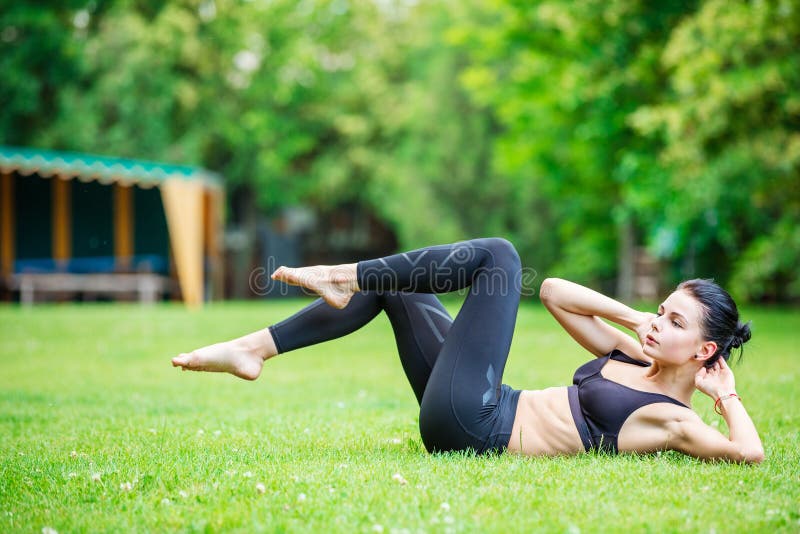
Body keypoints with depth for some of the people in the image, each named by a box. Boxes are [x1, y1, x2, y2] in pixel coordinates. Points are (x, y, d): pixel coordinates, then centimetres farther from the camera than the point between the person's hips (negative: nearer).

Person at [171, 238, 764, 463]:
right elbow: (554, 292, 15)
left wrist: (726, 392, -10)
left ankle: (347, 277, -5)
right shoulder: (632, 358, 14)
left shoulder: (671, 419, -7)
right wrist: (632, 315, 6)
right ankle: (256, 348, 9)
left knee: (499, 254, -10)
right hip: (471, 418, 9)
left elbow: (750, 452, -25)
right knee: (392, 286, 12)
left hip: (478, 430, -9)